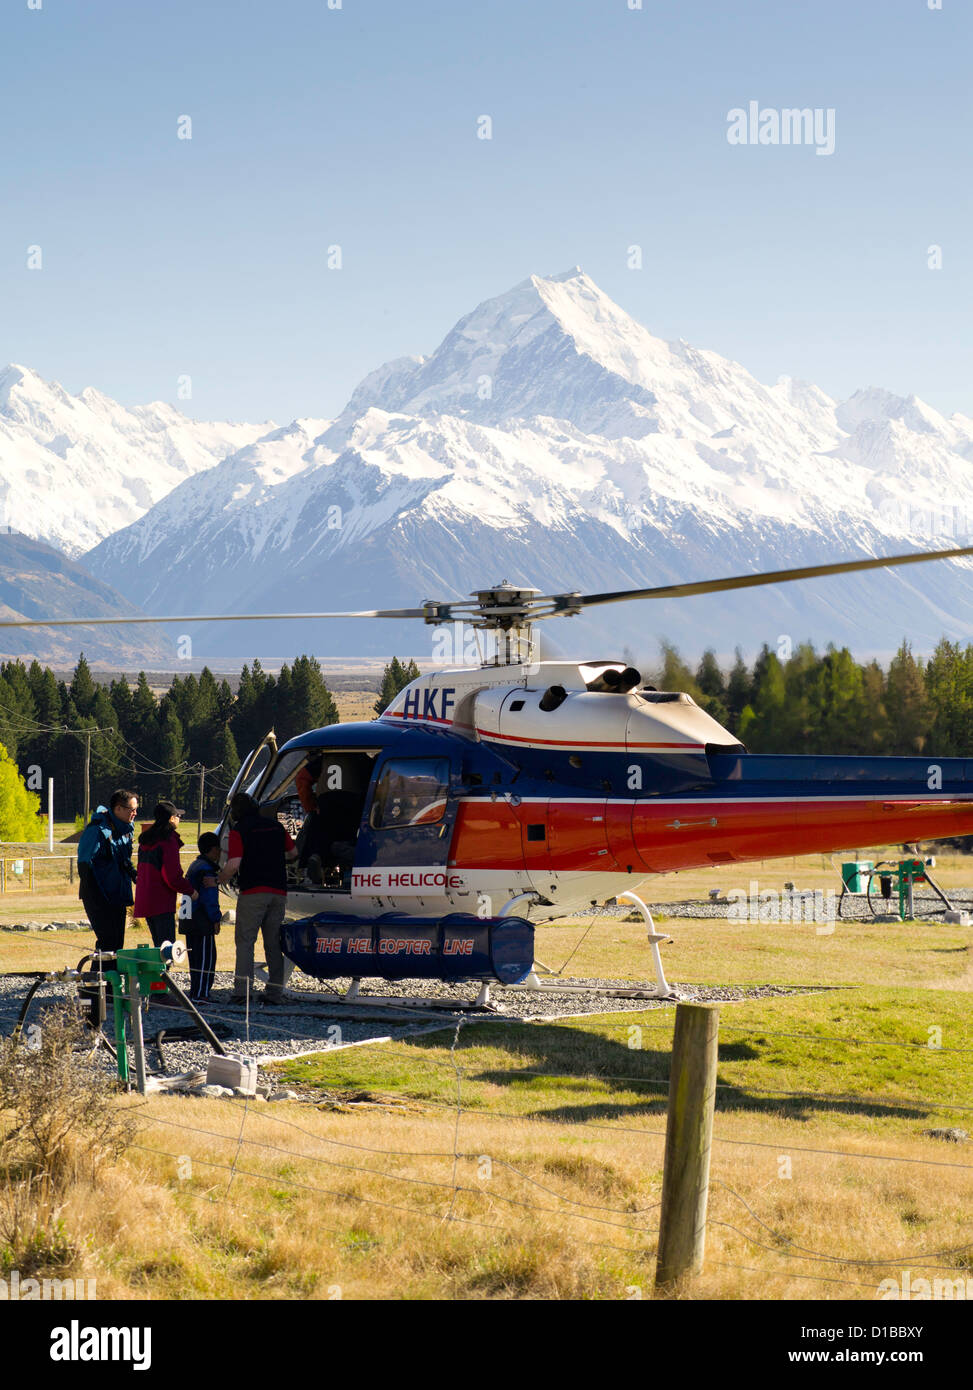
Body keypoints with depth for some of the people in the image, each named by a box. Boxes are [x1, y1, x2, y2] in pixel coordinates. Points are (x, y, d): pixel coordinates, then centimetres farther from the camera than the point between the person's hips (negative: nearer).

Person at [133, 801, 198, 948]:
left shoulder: (145, 841, 14)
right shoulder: (168, 841, -13)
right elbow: (172, 877, -19)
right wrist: (190, 890, -3)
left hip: (144, 900, 9)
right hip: (162, 902, -9)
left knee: (158, 946, 15)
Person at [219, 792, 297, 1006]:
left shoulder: (239, 830, -3)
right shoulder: (275, 826, 14)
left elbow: (234, 865, -14)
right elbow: (293, 852, 26)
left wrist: (221, 878, 4)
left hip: (253, 892, -5)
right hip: (278, 892, 5)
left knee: (245, 941, -3)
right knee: (273, 943, 10)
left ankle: (242, 989, -15)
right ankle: (275, 993, 7)